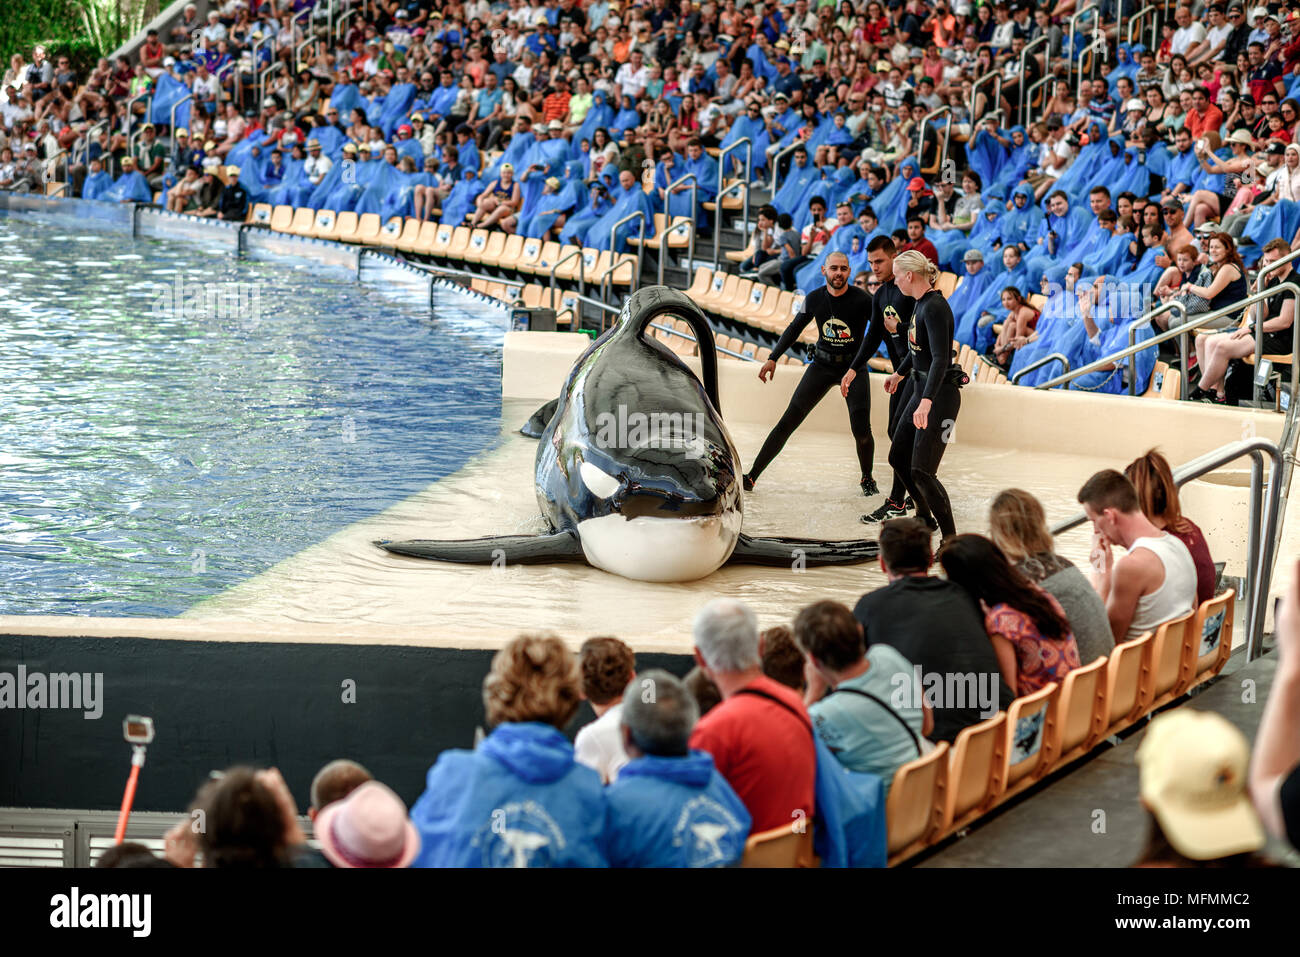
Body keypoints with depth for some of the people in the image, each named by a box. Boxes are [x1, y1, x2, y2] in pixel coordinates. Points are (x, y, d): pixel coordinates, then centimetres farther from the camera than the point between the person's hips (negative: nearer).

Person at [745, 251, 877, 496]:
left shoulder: (863, 300, -15)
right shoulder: (814, 299, -4)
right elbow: (794, 329, 10)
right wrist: (773, 358, 3)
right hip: (822, 365, 2)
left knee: (861, 431, -11)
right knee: (788, 422, -4)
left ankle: (867, 479, 17)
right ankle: (752, 476, -3)